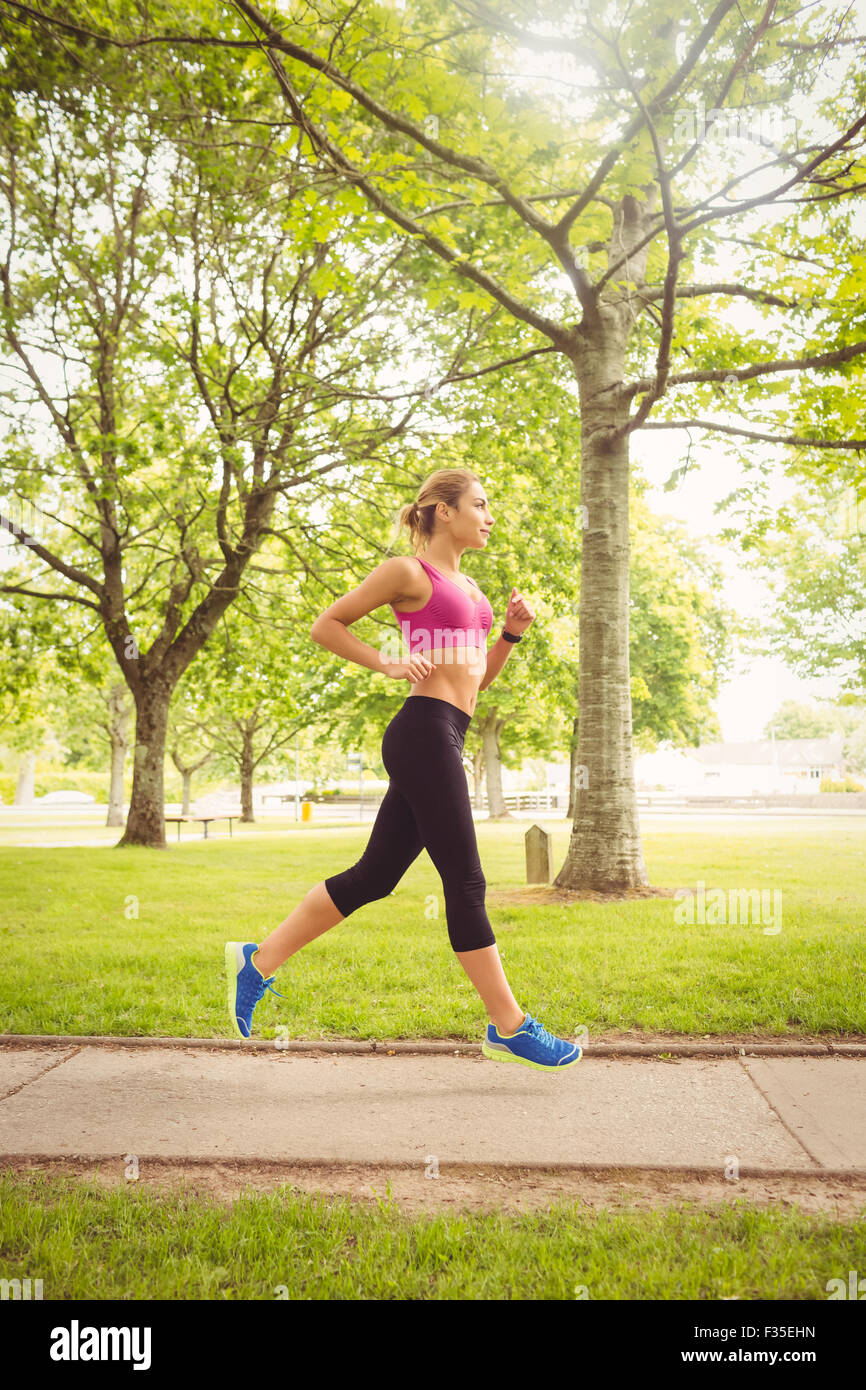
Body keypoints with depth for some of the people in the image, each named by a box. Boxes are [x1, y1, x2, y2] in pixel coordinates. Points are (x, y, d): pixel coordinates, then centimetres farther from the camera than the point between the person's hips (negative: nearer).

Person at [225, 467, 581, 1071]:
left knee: (375, 875, 10)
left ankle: (260, 960, 18)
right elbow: (326, 624, 0)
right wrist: (388, 663, -10)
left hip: (444, 740, 9)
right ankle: (509, 1026, 7)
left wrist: (512, 631, 10)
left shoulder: (467, 585, 23)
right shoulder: (409, 572, -3)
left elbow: (479, 677, 25)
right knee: (466, 883, -3)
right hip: (424, 732, -9)